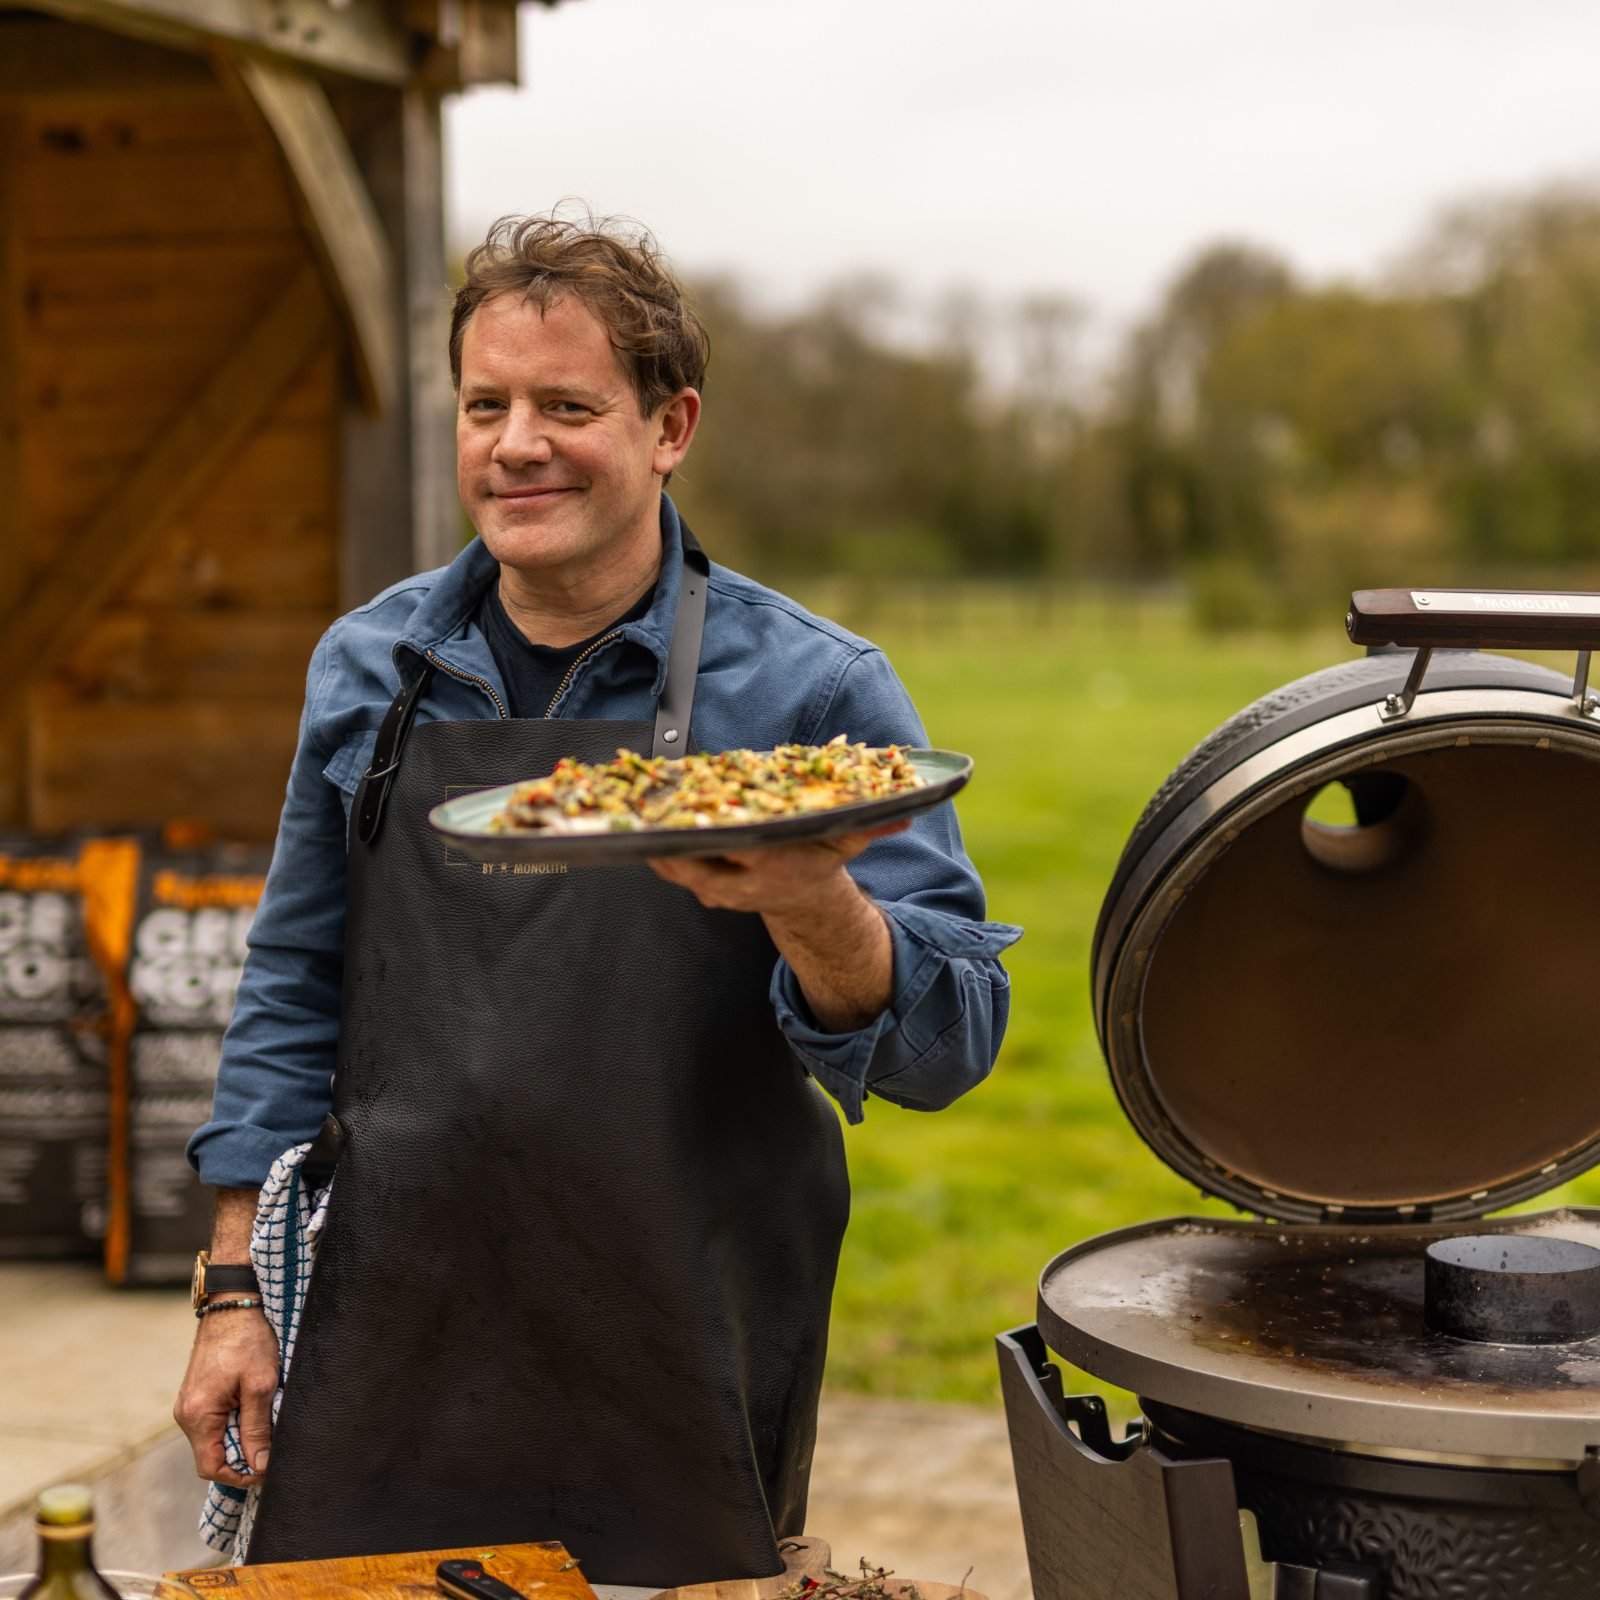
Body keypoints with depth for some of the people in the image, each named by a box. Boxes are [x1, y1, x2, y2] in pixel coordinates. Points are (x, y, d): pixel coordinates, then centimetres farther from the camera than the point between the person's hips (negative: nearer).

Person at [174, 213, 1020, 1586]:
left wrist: (808, 905, -31)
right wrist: (237, 1290, 9)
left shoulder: (809, 689, -6)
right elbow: (297, 993, 14)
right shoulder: (370, 666, 6)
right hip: (384, 1369, 3)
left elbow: (949, 1039, -11)